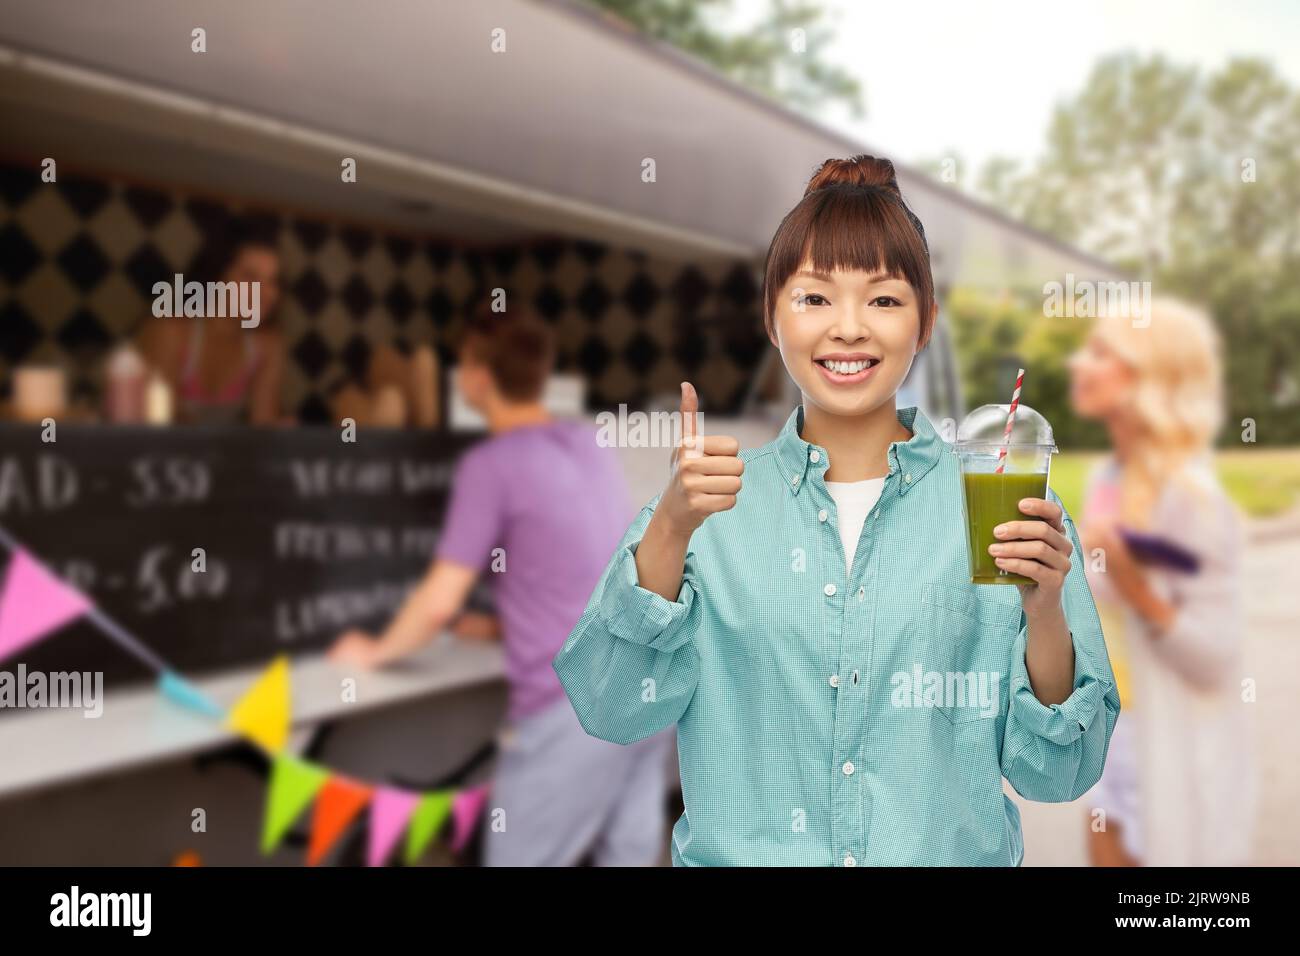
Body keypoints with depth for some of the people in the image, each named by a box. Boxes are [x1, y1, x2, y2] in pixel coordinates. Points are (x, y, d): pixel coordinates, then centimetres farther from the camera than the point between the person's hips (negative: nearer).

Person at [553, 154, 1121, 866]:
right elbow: (611, 710, -9)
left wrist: (1044, 612, -16)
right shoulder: (711, 506, 0)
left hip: (949, 852, 0)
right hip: (740, 854, 0)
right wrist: (672, 525, -20)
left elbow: (1054, 773, 0)